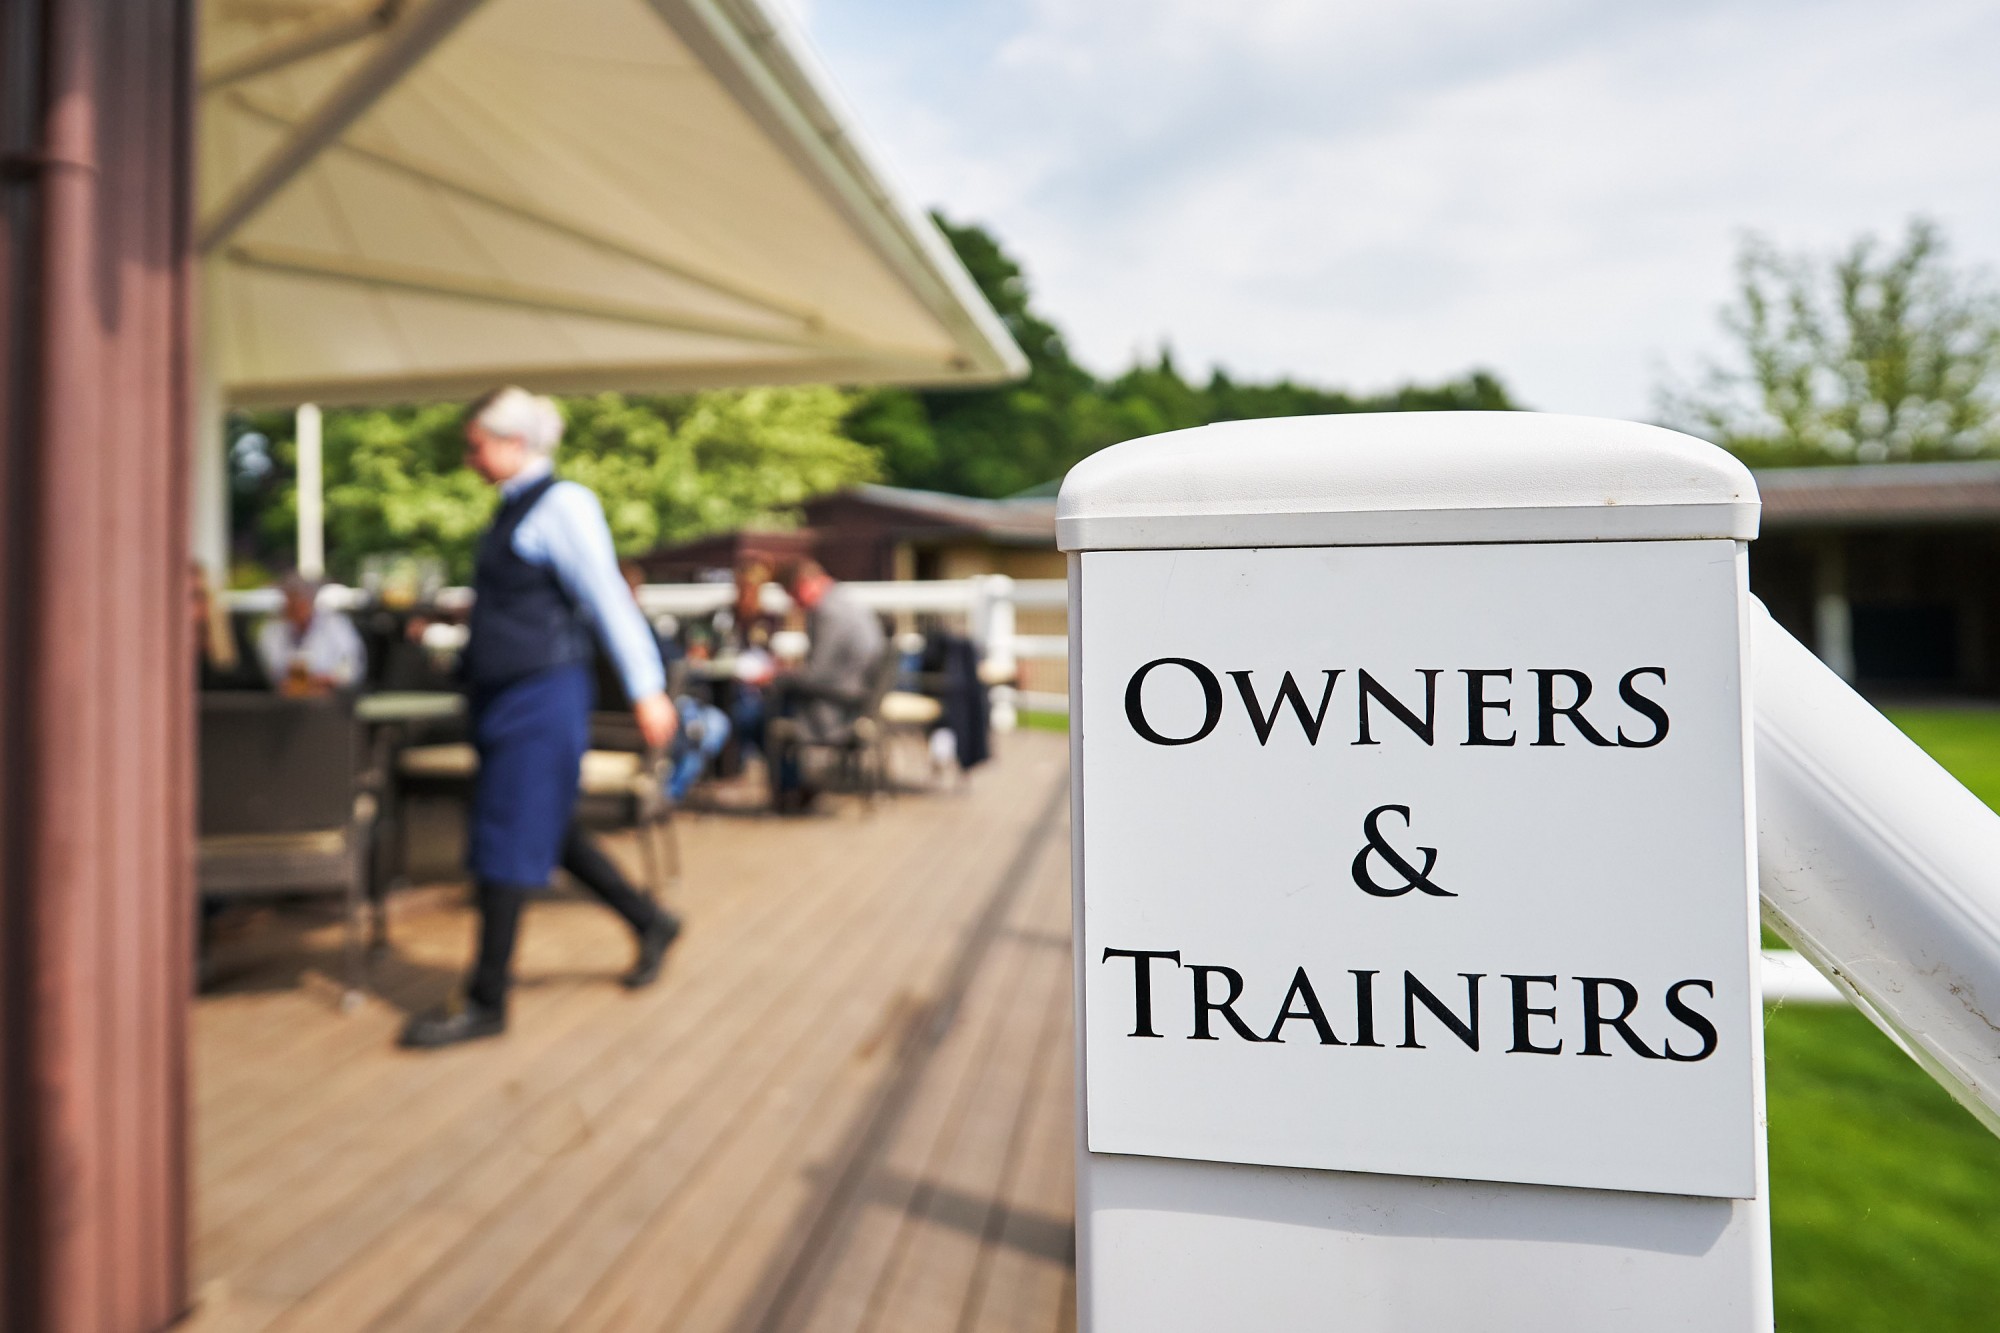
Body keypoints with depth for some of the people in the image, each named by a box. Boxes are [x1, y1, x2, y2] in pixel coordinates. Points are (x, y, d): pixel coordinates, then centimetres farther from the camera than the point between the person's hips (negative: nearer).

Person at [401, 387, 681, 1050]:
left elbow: (609, 598, -17)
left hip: (541, 696, -10)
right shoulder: (514, 508, 15)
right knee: (545, 829, 16)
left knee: (508, 840, -3)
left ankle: (486, 1001, 9)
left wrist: (647, 690, -19)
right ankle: (650, 922, 31)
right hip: (502, 696, 10)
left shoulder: (563, 504, -12)